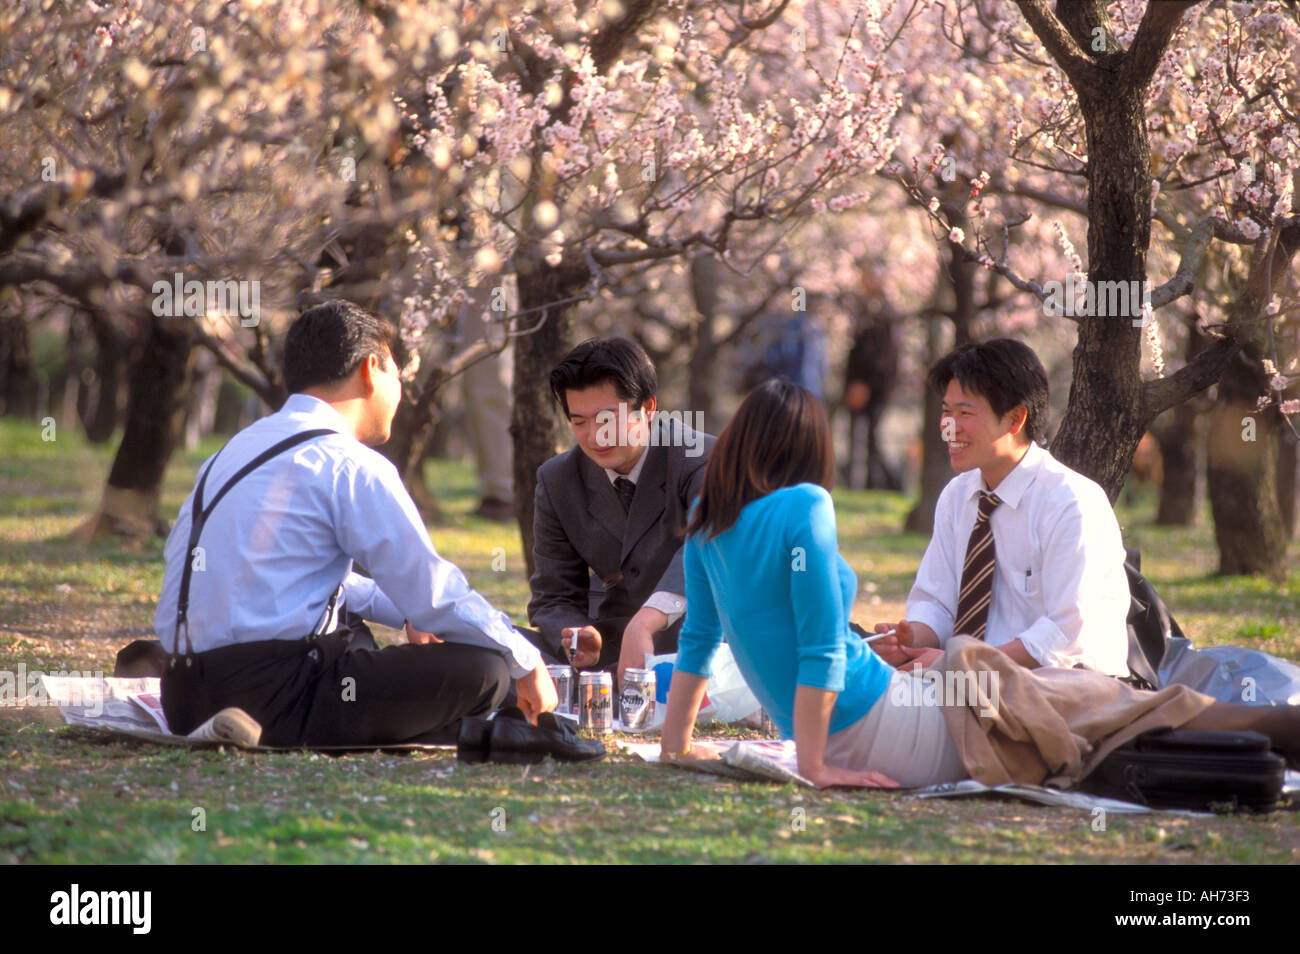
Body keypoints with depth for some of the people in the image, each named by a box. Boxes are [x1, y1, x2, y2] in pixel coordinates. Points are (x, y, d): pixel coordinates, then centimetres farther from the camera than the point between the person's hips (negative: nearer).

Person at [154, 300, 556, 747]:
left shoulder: (234, 452, 21)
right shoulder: (350, 465, -7)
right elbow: (433, 591, -7)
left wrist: (404, 613, 34)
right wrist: (528, 662, 7)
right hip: (278, 706, -9)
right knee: (484, 668, -6)